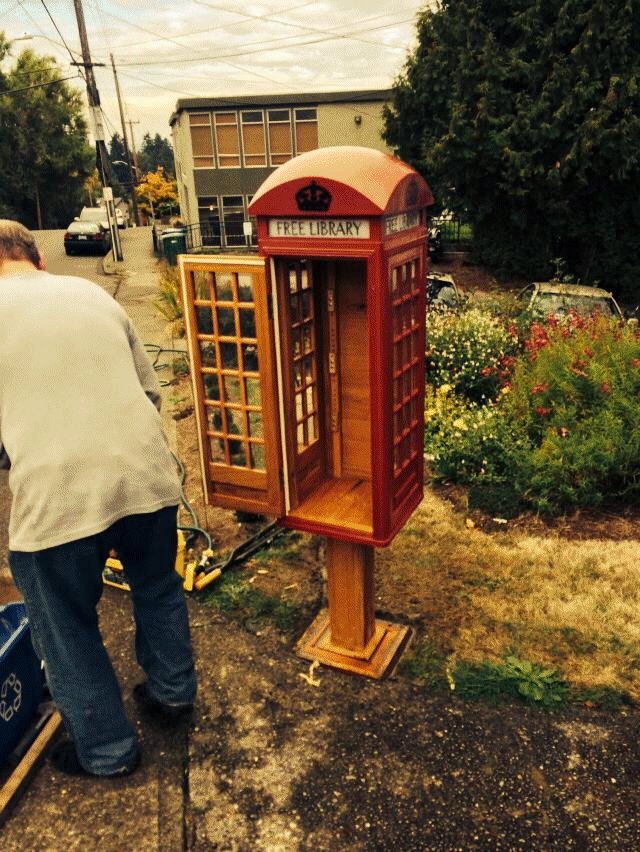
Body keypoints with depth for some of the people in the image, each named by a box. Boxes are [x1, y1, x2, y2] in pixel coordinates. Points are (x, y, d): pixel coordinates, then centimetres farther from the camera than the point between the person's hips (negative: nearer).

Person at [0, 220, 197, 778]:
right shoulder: (92, 293, 13)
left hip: (57, 496, -4)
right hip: (147, 474, 5)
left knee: (68, 634, 19)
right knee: (158, 589, 28)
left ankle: (107, 750, 37)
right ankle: (173, 691, 49)